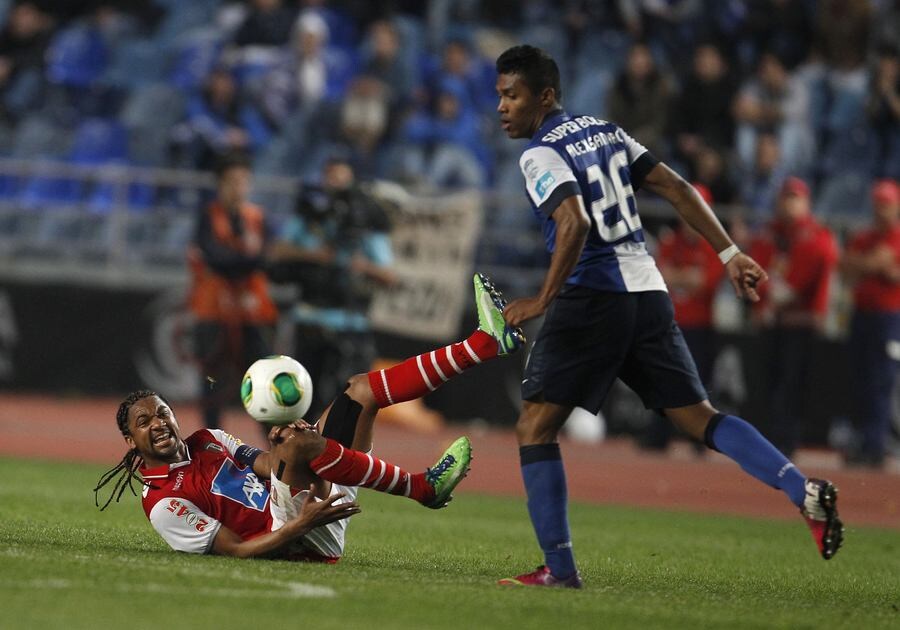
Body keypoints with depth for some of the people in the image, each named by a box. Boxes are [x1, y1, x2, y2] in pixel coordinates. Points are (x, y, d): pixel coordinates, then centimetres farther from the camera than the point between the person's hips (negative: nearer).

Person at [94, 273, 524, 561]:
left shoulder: (205, 443, 18)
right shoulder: (163, 504, -9)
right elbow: (236, 550, -14)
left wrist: (278, 441, -3)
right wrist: (302, 524, -26)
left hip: (320, 500, 9)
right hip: (301, 541, -9)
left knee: (364, 388, 5)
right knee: (300, 442, -36)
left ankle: (487, 342, -3)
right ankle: (424, 488, -22)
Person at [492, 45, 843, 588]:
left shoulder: (541, 155, -8)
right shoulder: (605, 131, 16)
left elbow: (574, 224, -24)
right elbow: (676, 188, 15)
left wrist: (543, 299, -20)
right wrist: (730, 253, 16)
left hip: (590, 298, -8)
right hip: (647, 292, 8)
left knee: (535, 427, 0)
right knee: (699, 417, 9)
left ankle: (559, 567, -6)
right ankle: (804, 490, -10)